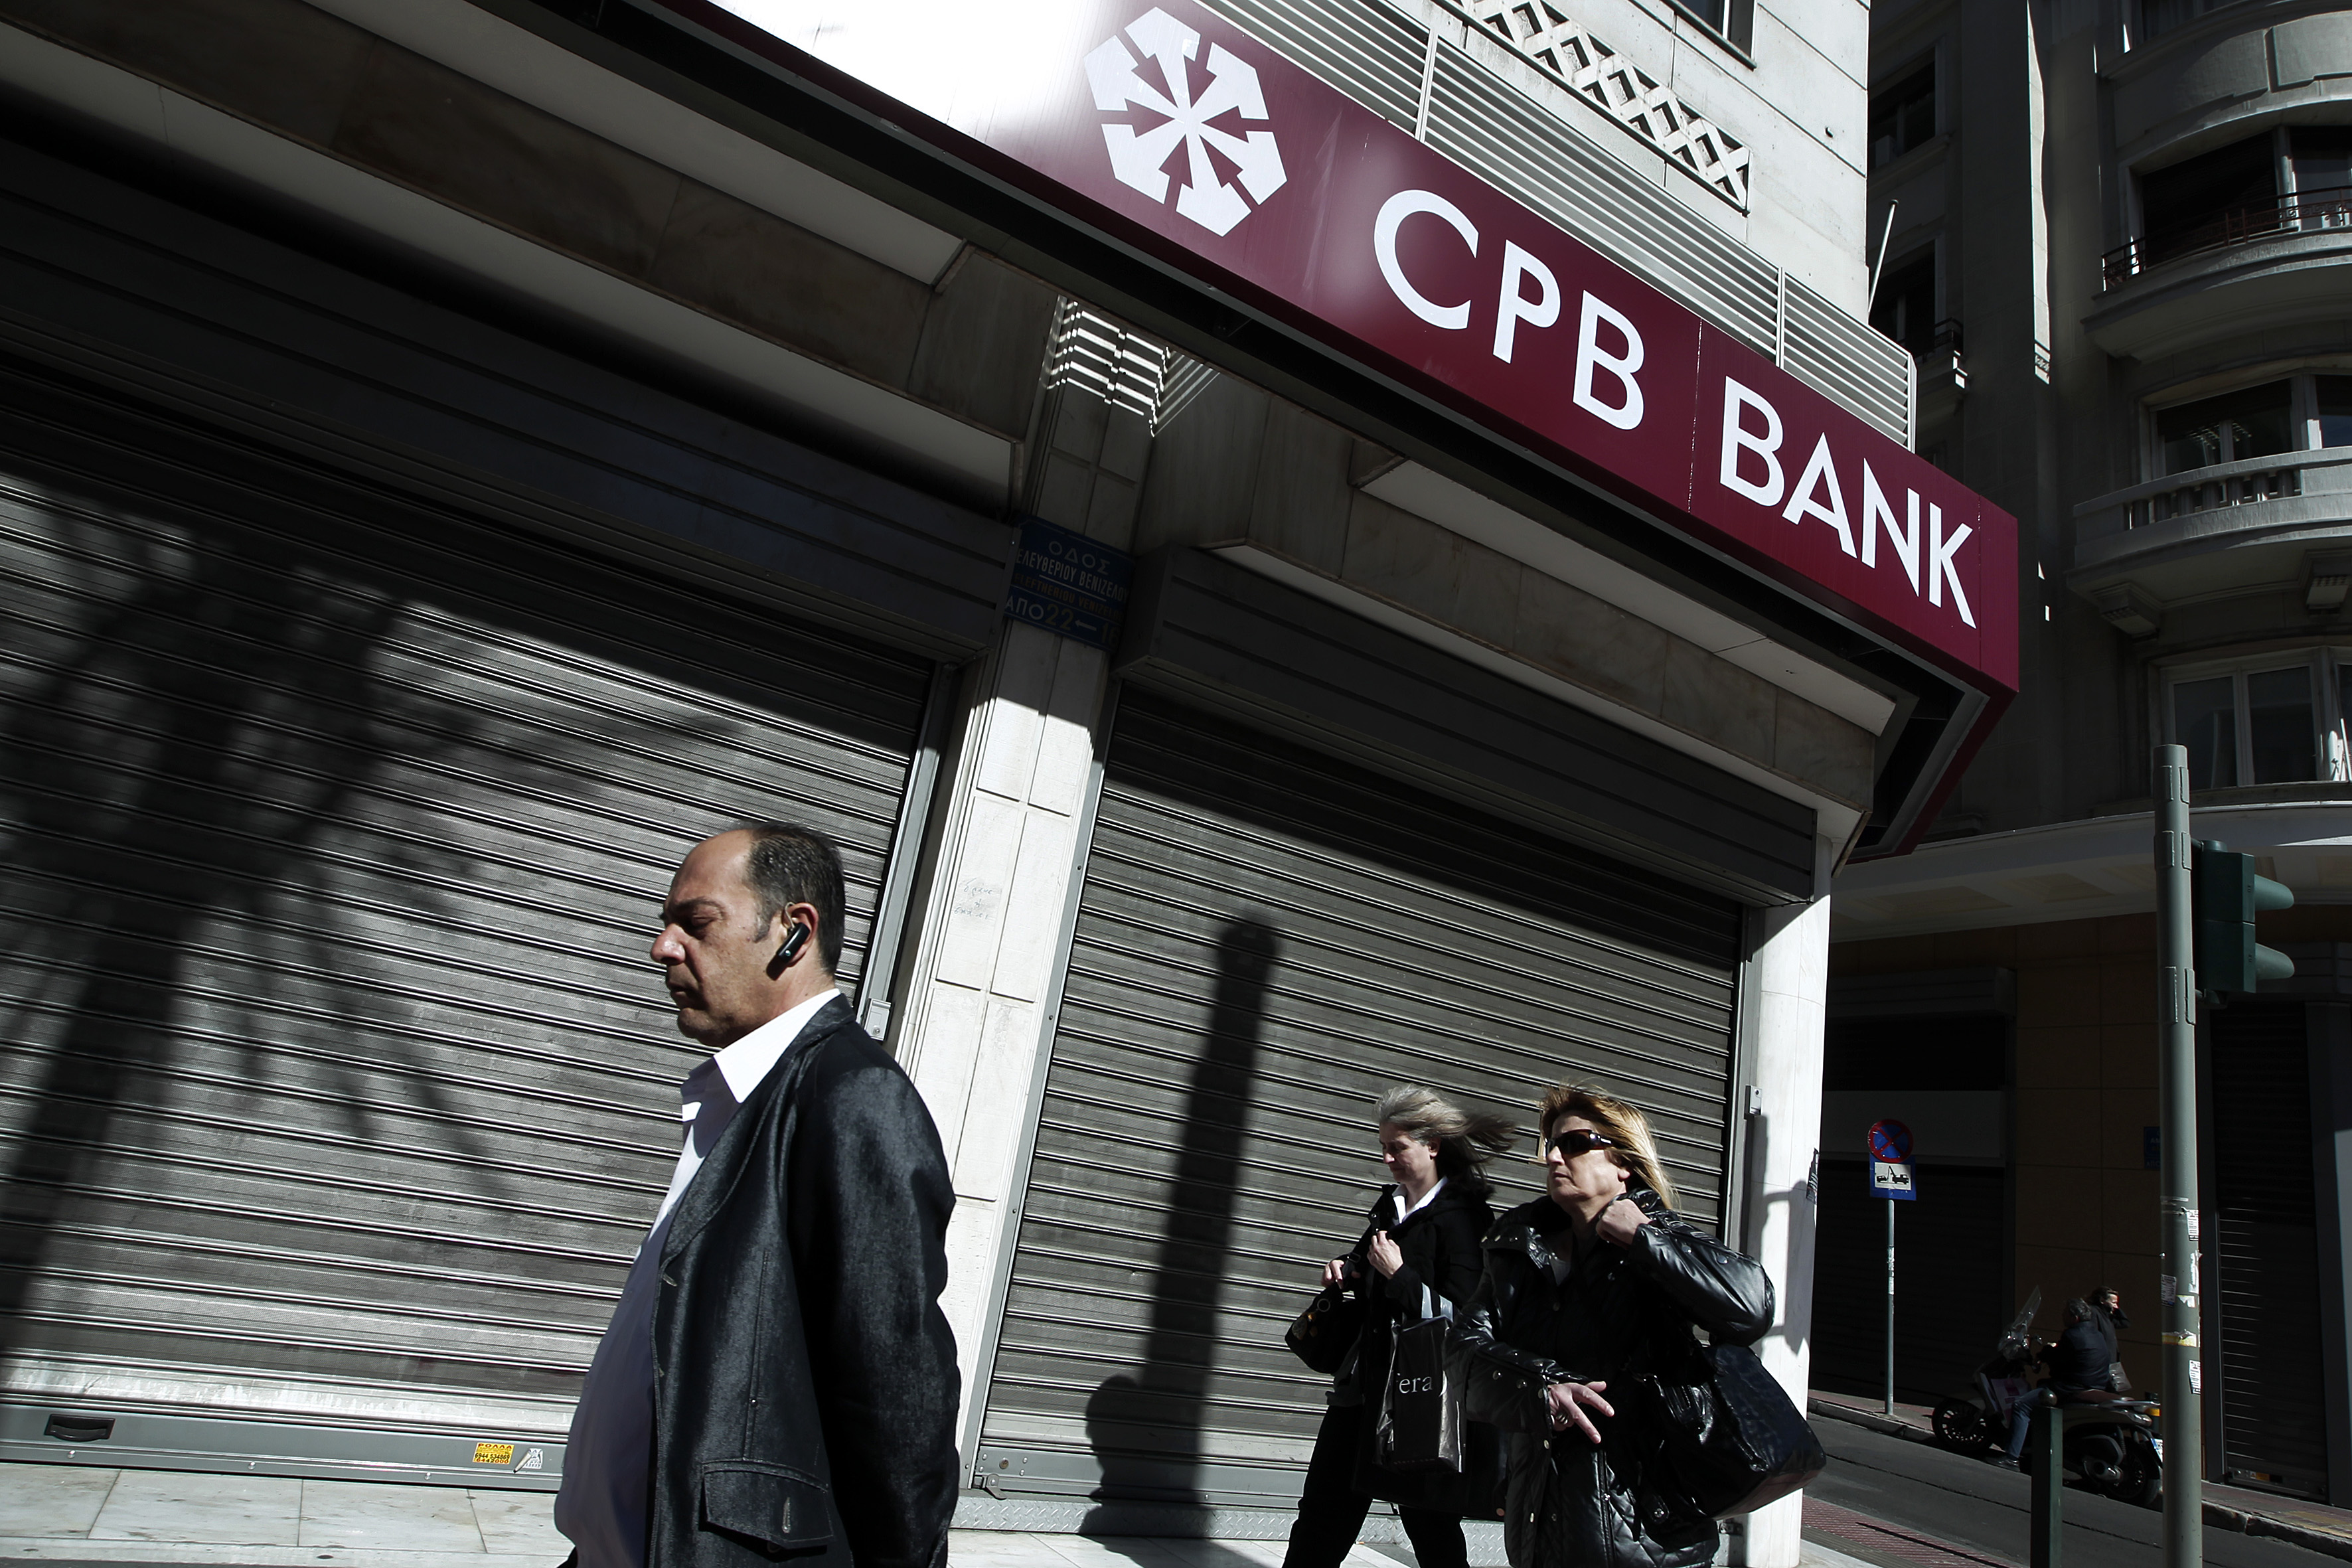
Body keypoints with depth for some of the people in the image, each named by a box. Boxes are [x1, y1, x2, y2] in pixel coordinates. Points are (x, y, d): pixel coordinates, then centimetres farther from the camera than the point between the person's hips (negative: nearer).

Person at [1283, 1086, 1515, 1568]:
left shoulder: (1461, 1217, -14)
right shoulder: (1392, 1206, 10)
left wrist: (1398, 1274, -23)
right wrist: (1348, 1270, 8)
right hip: (1366, 1384, 8)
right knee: (1322, 1517, 12)